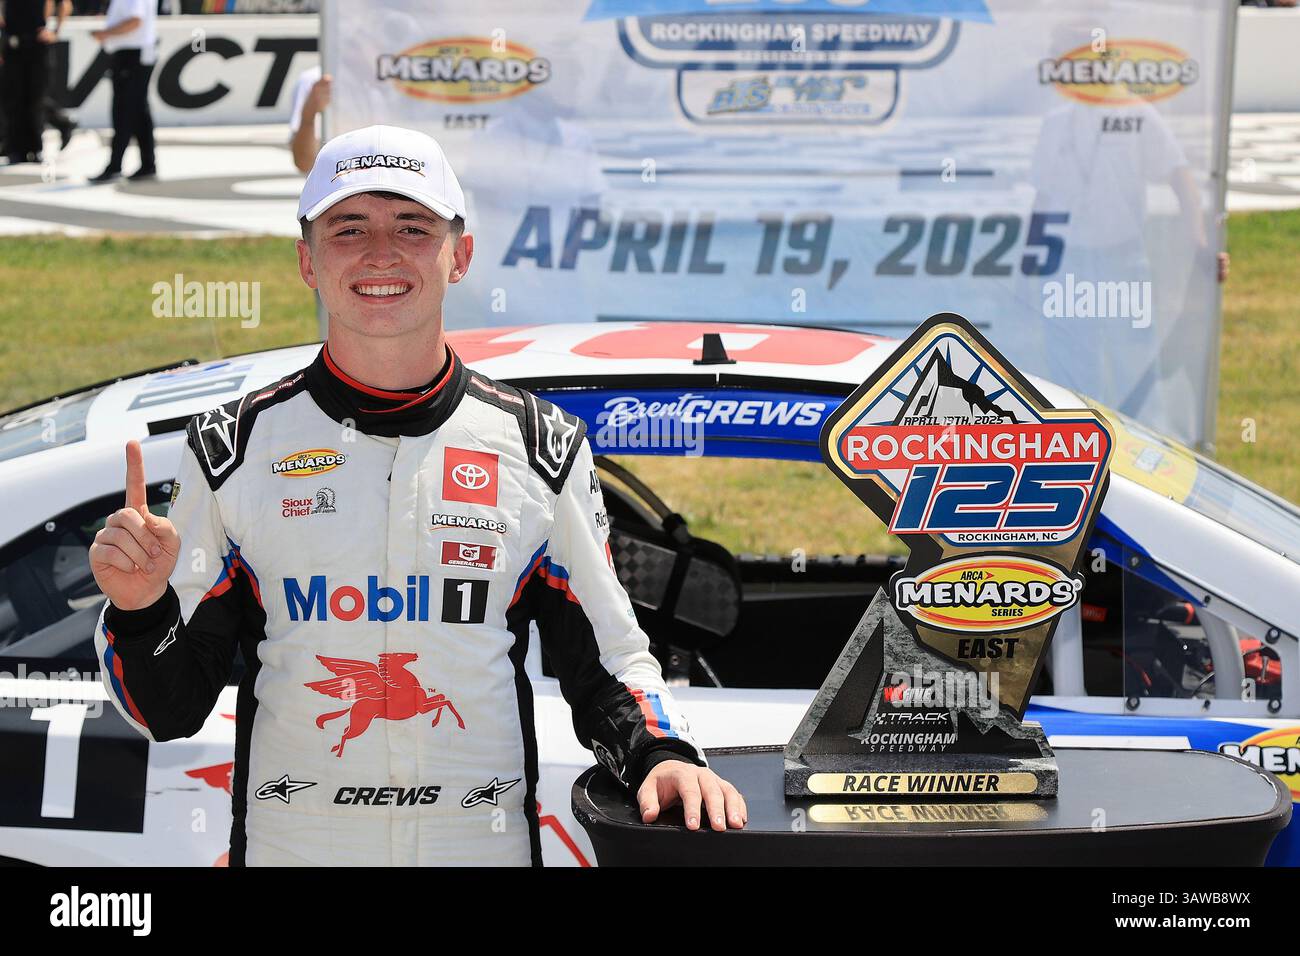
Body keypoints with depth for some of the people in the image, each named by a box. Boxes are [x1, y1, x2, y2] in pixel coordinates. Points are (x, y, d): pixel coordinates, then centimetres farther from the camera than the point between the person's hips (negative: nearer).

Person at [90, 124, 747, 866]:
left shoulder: (541, 446, 3)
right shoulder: (234, 449, 1)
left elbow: (606, 664, 7)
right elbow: (169, 710, 1)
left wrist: (661, 752, -11)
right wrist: (139, 614, -18)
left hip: (487, 844, 0)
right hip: (288, 845, 0)